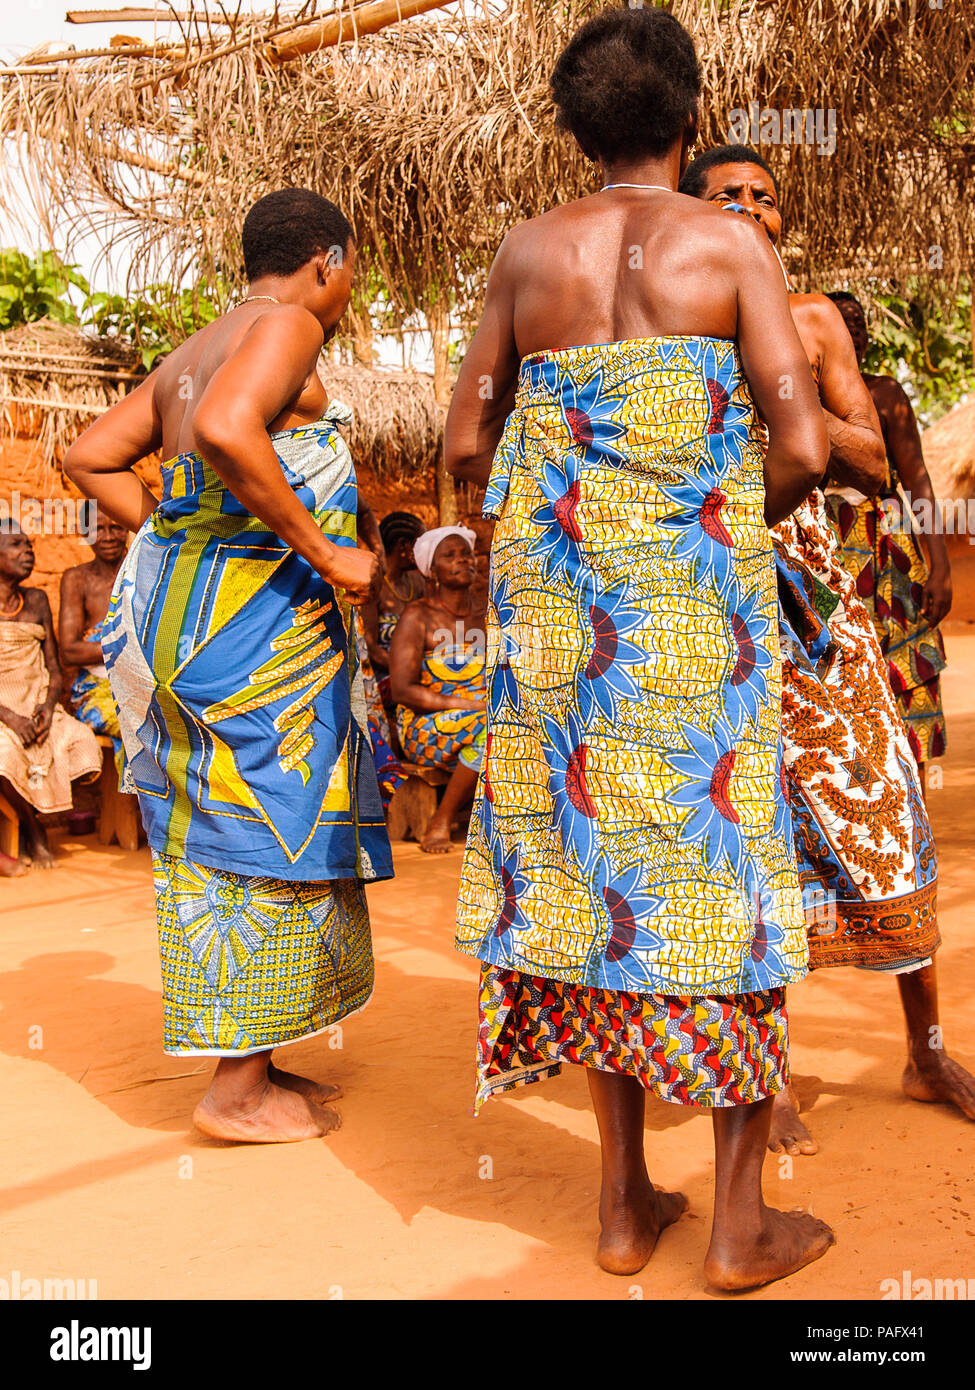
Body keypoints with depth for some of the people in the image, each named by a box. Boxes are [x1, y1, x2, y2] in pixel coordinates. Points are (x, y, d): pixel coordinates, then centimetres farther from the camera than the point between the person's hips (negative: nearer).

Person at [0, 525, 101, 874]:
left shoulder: (37, 601, 12)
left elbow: (54, 667, 12)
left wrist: (49, 705, -9)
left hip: (38, 707, 4)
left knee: (83, 747, -23)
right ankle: (32, 828, -6)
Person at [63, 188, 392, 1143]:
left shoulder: (187, 356, 20)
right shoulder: (287, 325, -5)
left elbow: (88, 459, 18)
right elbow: (226, 431, -25)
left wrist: (179, 538, 16)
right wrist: (322, 549, -19)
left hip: (184, 596, 9)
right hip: (262, 609, -9)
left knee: (213, 832, 11)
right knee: (267, 826, -3)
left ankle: (248, 1061, 21)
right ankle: (240, 1086, 2)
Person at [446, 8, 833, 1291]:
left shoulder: (528, 251, 9)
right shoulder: (732, 243, 0)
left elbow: (468, 448, 11)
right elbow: (803, 449, -8)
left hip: (562, 604, 3)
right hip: (700, 608, -3)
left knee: (591, 858, 10)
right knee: (723, 866, 5)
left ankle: (625, 1204, 18)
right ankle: (742, 1225, 12)